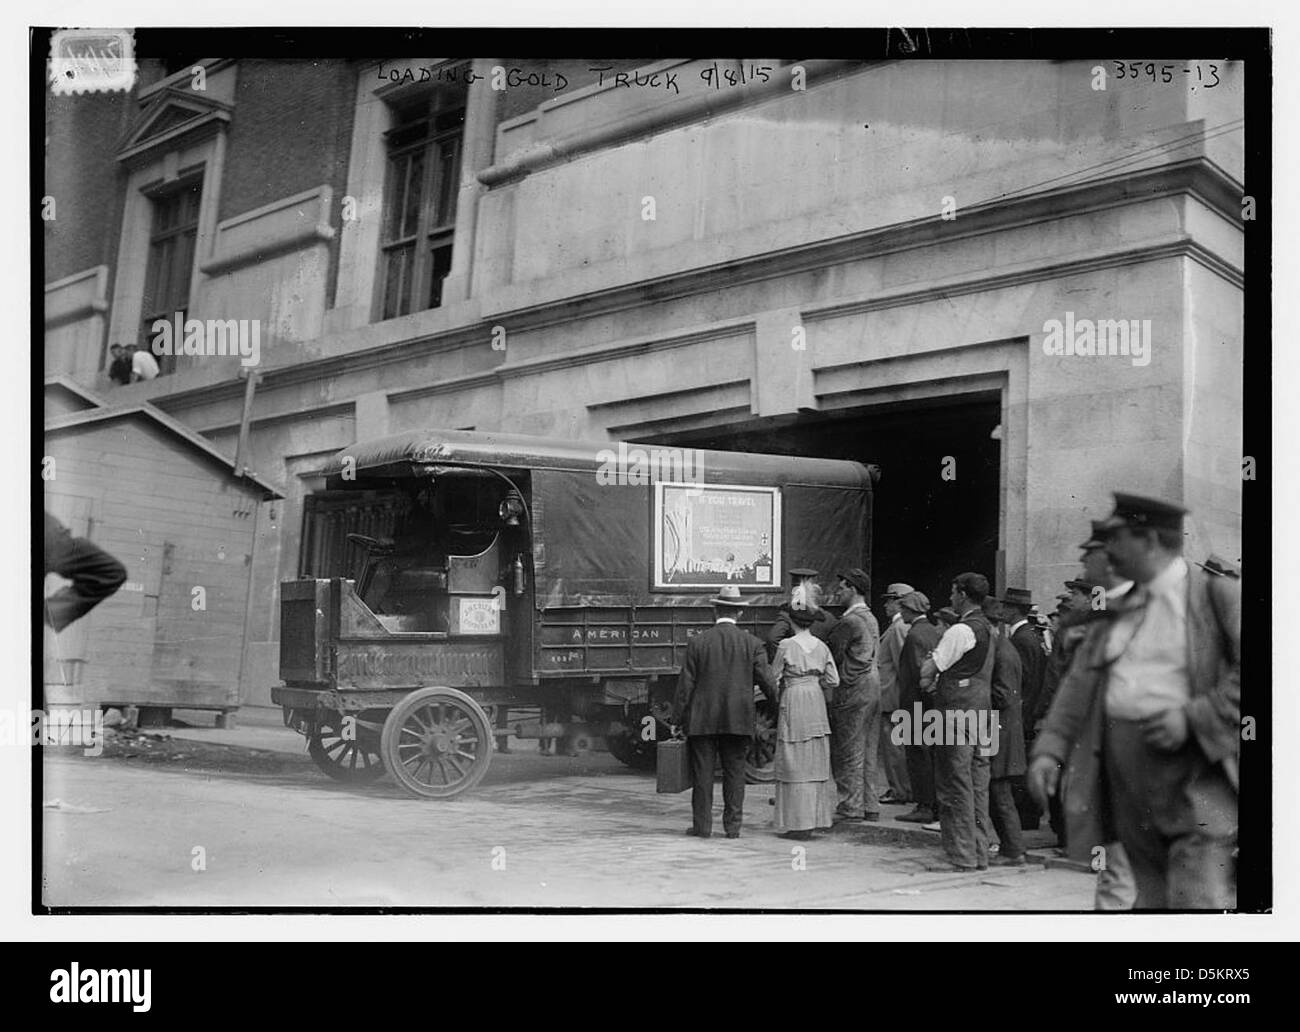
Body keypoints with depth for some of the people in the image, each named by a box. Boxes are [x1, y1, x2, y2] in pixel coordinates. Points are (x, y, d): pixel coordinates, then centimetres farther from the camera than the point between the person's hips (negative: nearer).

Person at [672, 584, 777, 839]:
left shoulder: (697, 642, -3)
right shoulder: (752, 643, -1)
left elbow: (686, 684, -2)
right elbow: (767, 680, -2)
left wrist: (678, 718, 4)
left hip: (702, 720, -1)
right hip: (739, 720, 1)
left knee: (702, 773, 6)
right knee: (735, 773, 7)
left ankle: (702, 825, 8)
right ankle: (733, 825, 8)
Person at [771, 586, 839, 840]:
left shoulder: (786, 645, -9)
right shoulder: (821, 646, 3)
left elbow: (775, 677, -4)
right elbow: (833, 680, 4)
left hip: (793, 701, -4)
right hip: (817, 703, 5)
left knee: (795, 762, 0)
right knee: (816, 760, 11)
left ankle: (799, 823, 1)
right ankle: (816, 816, 14)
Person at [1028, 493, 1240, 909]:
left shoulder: (1220, 594, -2)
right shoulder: (1116, 612, 17)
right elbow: (1079, 684, 12)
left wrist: (1194, 718, -16)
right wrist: (1049, 749, 0)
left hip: (1195, 765, -6)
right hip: (1125, 769, 6)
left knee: (1198, 901, -12)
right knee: (1152, 895, 10)